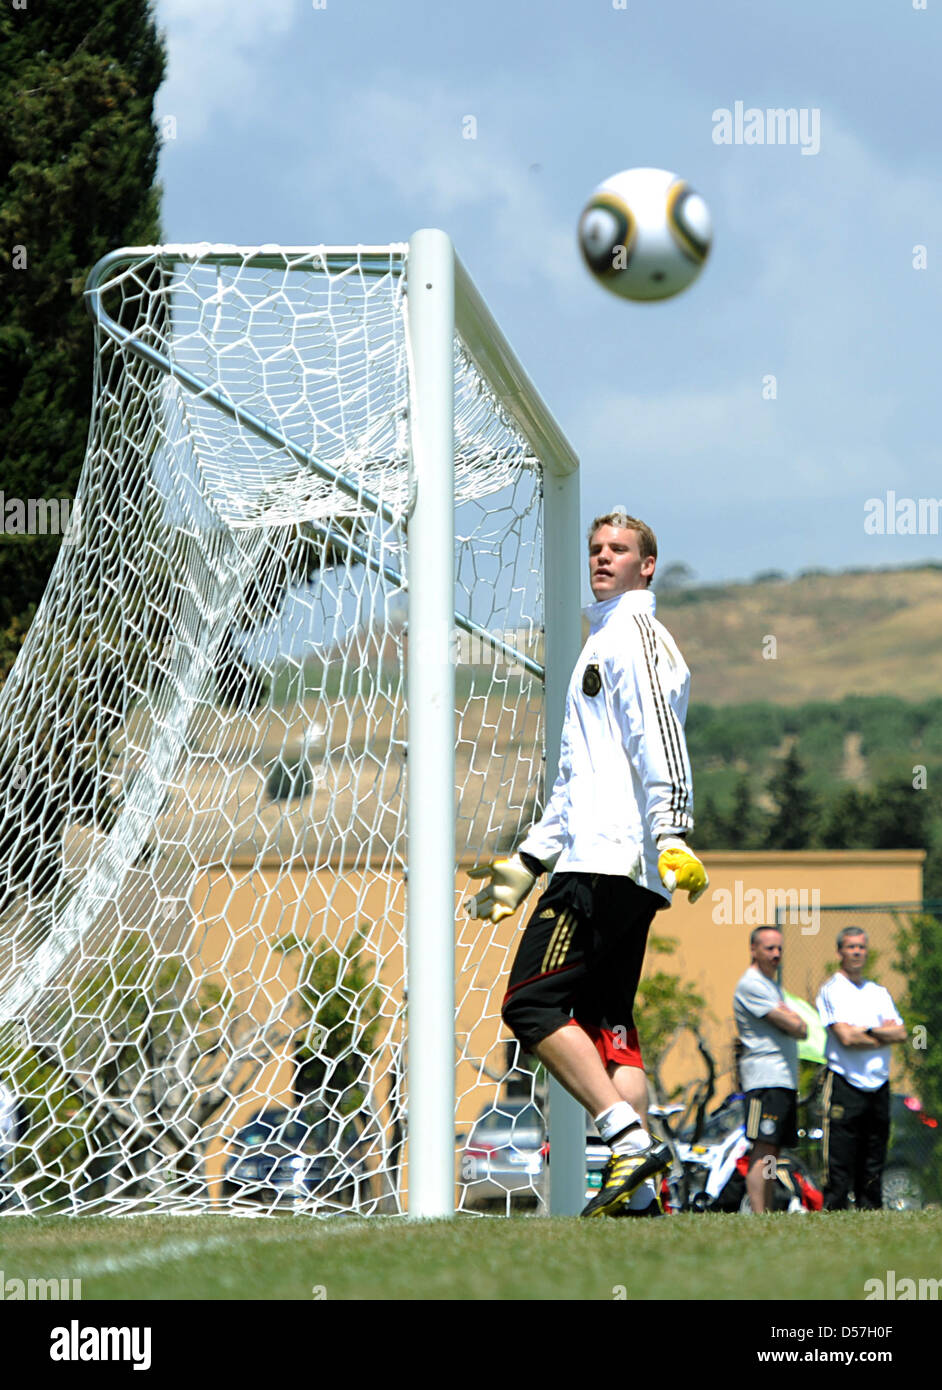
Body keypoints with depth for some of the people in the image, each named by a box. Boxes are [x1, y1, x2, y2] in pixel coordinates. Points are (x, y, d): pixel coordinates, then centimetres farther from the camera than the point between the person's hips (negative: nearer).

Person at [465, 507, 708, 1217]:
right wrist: (526, 862, 31)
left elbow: (659, 739, -16)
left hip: (606, 860, -10)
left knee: (532, 1003, -15)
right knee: (606, 1022, 5)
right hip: (626, 871, 10)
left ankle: (632, 1139, -22)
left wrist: (672, 837, -28)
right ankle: (641, 1188, -4)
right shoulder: (603, 643, 30)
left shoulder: (634, 634, -2)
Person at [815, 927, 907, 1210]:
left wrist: (866, 1031, -8)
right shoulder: (831, 990, 0)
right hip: (844, 1084, -6)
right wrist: (884, 1034, -1)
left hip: (878, 1087, 6)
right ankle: (833, 1209, -8)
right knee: (839, 1162, -9)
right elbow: (845, 1038, -12)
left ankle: (869, 1210, 11)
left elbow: (902, 1033, 5)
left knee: (873, 1163, 7)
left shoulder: (879, 992, 17)